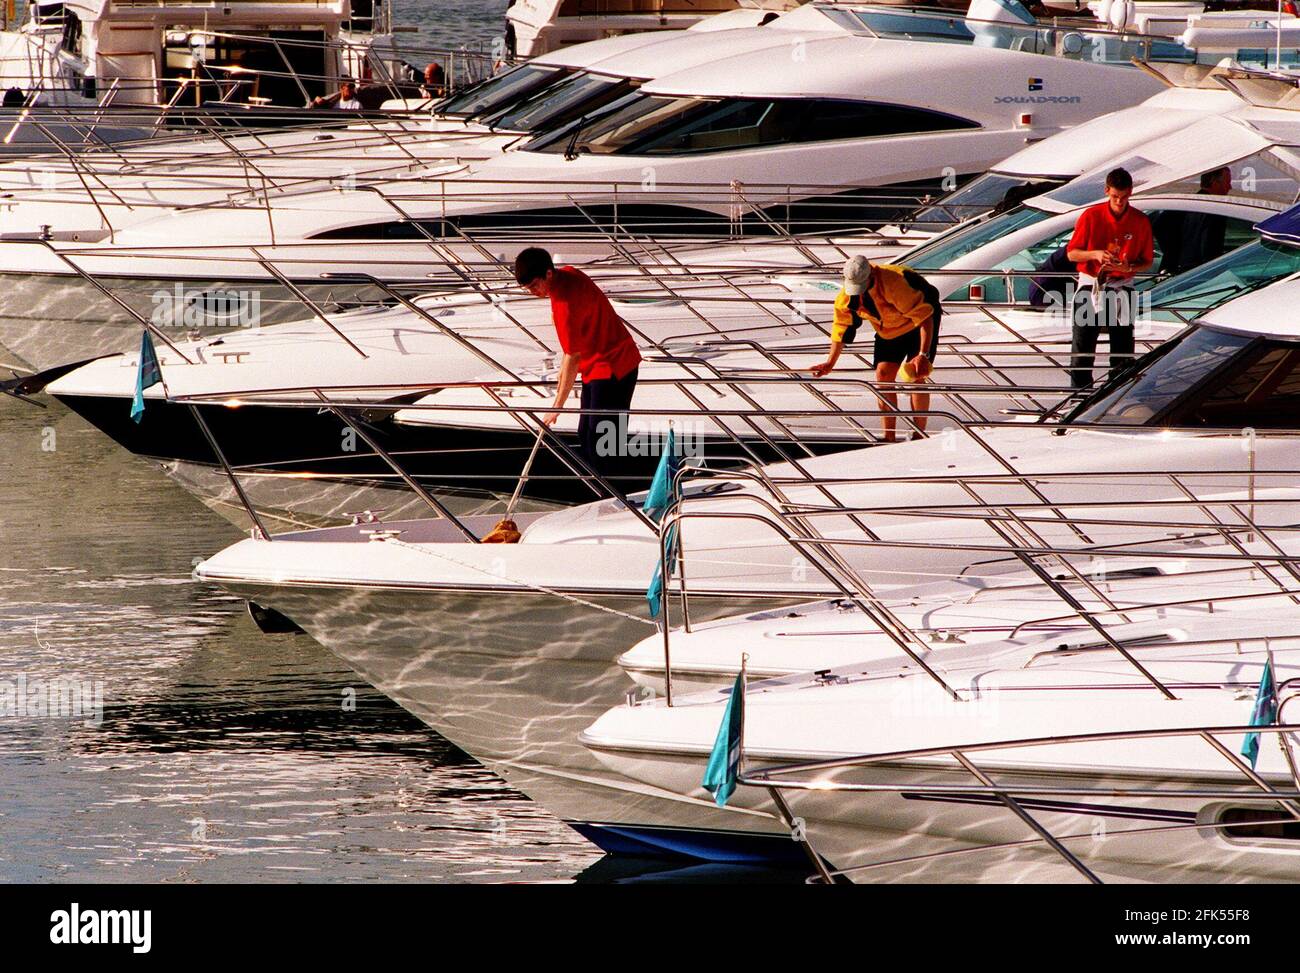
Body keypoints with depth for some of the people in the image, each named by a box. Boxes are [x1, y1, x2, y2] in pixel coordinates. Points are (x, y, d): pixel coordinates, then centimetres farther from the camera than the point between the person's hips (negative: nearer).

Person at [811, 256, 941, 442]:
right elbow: (841, 328, -2)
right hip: (889, 332, 6)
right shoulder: (846, 297, -19)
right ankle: (889, 437, 0)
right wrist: (830, 363, -2)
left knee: (915, 376, -16)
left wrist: (923, 355, -38)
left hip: (918, 327, -6)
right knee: (883, 374, -6)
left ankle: (919, 436, -10)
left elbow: (924, 316, -35)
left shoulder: (897, 282, -39)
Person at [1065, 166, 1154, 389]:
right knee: (1082, 344, -3)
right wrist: (1096, 254, -19)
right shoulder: (1091, 216, -5)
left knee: (1123, 345, -1)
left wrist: (1129, 267, -17)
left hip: (1122, 286, 1)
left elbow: (1147, 261, 5)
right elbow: (1072, 253, -1)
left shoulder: (1141, 221, -2)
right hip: (1090, 285, -1)